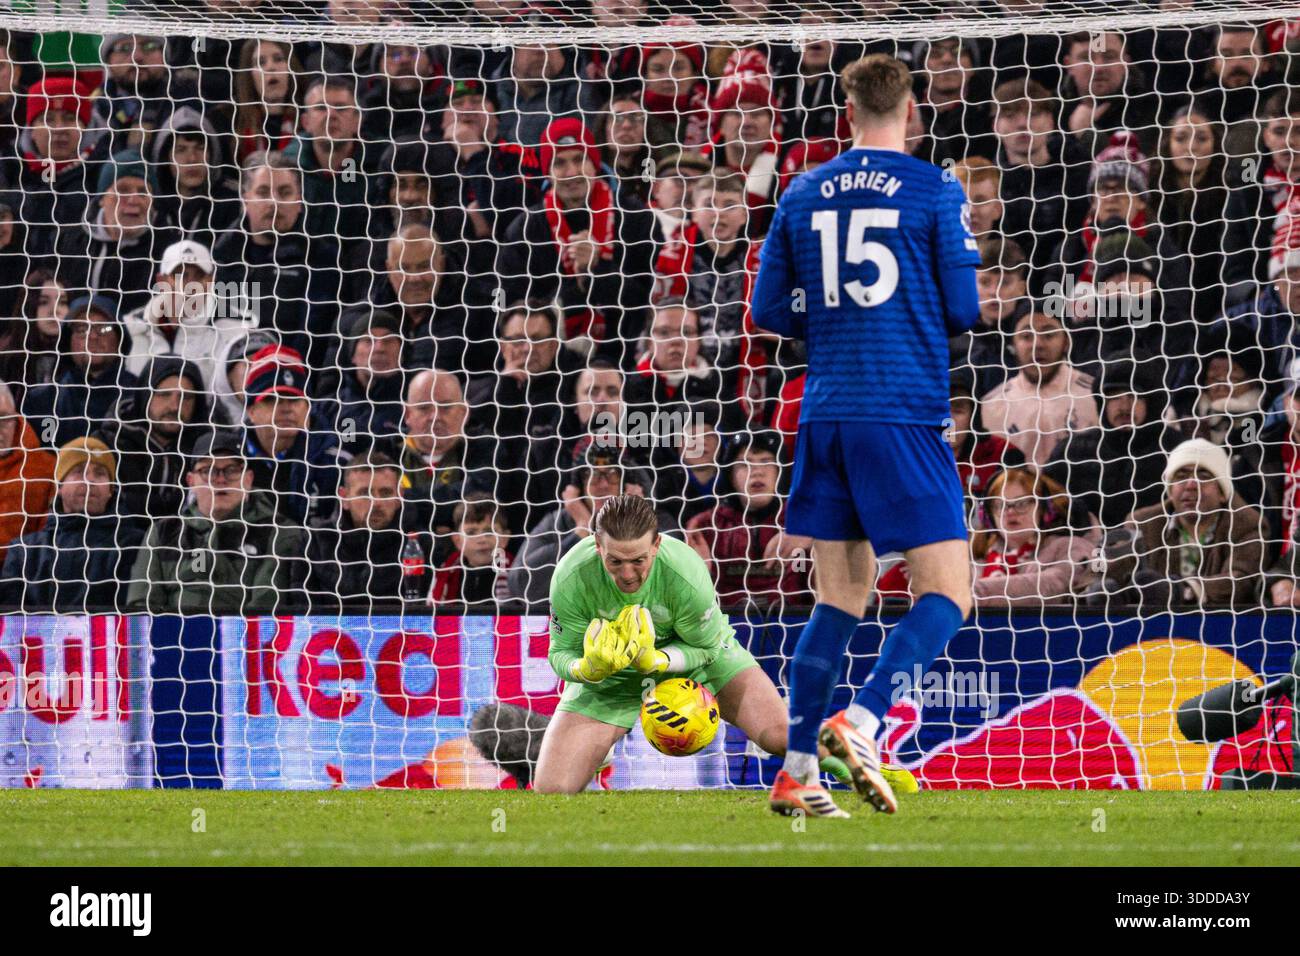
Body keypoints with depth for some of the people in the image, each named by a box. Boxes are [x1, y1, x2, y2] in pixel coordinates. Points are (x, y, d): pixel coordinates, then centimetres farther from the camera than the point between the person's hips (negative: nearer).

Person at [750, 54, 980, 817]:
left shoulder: (803, 196, 9)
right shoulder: (936, 192, -3)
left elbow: (770, 309, 11)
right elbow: (965, 310, -3)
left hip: (826, 412, 5)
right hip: (905, 412, -5)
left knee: (841, 596, 14)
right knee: (947, 594, -1)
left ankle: (799, 771, 7)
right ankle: (862, 722, -23)